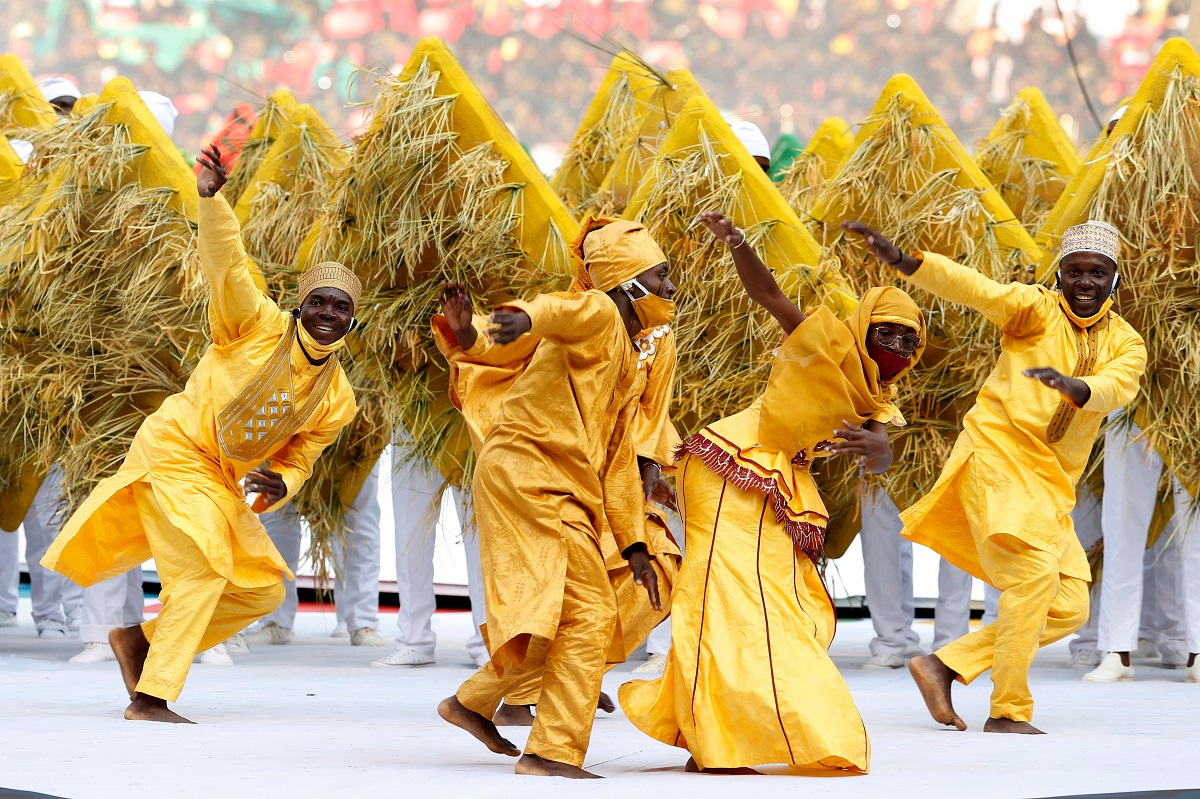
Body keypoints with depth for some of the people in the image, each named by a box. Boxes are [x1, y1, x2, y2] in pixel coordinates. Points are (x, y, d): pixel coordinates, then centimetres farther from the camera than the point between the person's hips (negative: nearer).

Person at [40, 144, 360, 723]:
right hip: (174, 451, -7)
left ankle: (141, 637, 15)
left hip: (225, 482, 7)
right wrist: (210, 198, -41)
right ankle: (148, 699, -15)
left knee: (262, 588, 6)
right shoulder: (260, 325, -12)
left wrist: (278, 486, -16)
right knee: (202, 566, -20)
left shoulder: (336, 400, 2)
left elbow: (299, 460, 8)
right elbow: (227, 264, -25)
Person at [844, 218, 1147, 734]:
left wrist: (1071, 384, -38)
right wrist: (901, 260, -35)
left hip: (1050, 483, 6)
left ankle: (945, 665, 8)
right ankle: (1008, 711, -14)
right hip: (998, 455, -6)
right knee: (1034, 571, -23)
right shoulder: (1037, 309, -2)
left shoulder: (1126, 345, 7)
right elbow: (973, 287, -18)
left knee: (1069, 609, 3)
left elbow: (1116, 388, -15)